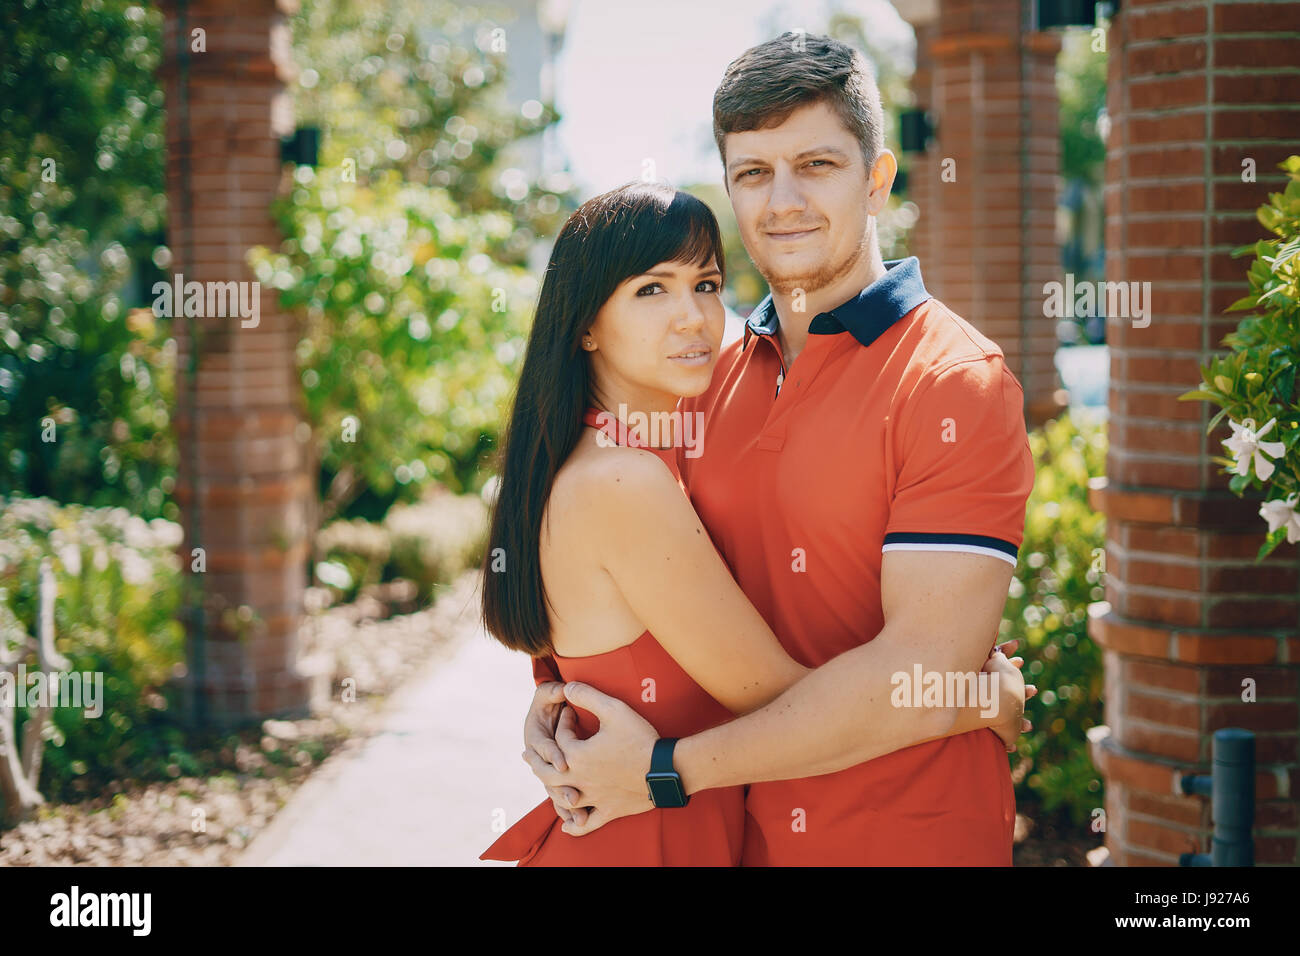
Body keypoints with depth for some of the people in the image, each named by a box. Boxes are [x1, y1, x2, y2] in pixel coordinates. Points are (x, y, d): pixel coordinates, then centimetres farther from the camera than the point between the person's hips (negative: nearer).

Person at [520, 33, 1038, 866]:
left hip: (915, 839, -5)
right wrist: (557, 700, -6)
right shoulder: (711, 380, 6)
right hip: (735, 837, 6)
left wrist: (669, 767, -18)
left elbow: (926, 668, -21)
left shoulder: (956, 383, -14)